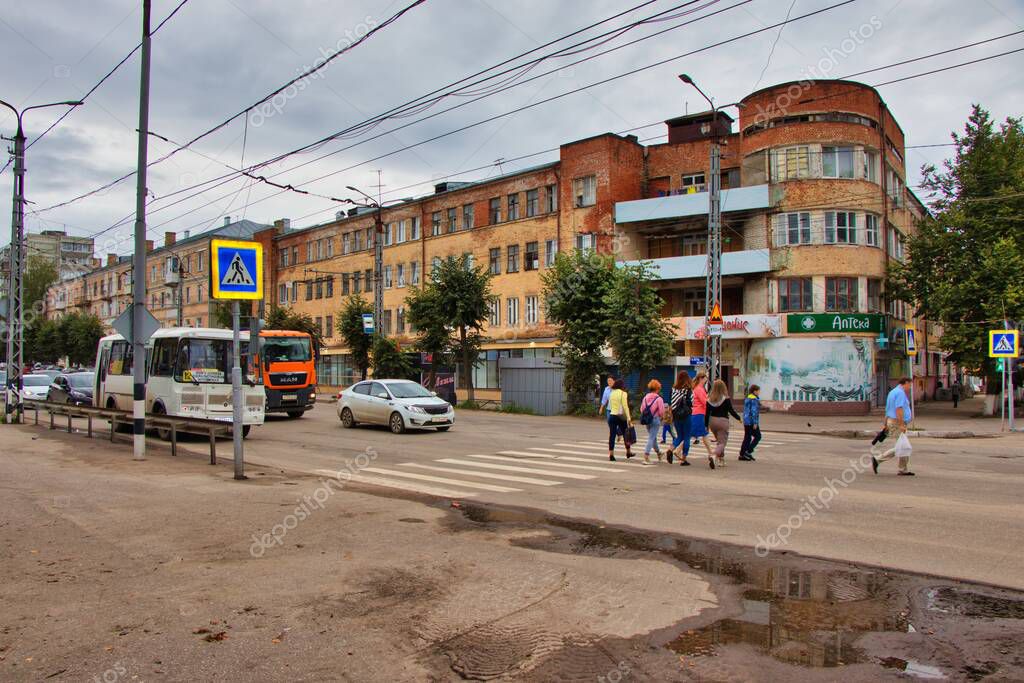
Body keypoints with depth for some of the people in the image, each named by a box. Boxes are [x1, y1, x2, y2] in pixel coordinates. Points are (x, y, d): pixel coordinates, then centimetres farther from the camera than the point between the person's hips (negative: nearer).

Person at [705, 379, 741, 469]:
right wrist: (739, 418, 11)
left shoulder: (710, 399, 1)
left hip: (712, 421, 5)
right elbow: (731, 411, -5)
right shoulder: (726, 399, -10)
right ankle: (712, 456, -27)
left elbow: (707, 413, 2)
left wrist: (706, 425, 9)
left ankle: (721, 460, 25)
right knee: (722, 442, -3)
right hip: (723, 421, -5)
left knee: (719, 441, 22)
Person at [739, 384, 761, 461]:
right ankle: (748, 452, -5)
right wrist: (755, 423, -19)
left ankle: (742, 455, 10)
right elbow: (754, 411, -19)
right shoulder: (754, 399, -14)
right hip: (751, 422, -9)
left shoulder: (747, 398, 15)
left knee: (747, 438, 11)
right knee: (757, 436, 0)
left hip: (746, 422, 9)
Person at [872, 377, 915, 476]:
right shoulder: (900, 392, -14)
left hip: (892, 422, 10)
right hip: (897, 423, -10)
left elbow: (888, 409, 19)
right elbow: (899, 409, -23)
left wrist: (886, 425, 21)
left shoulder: (892, 392, 17)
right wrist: (902, 425, -24)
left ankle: (904, 470, 11)